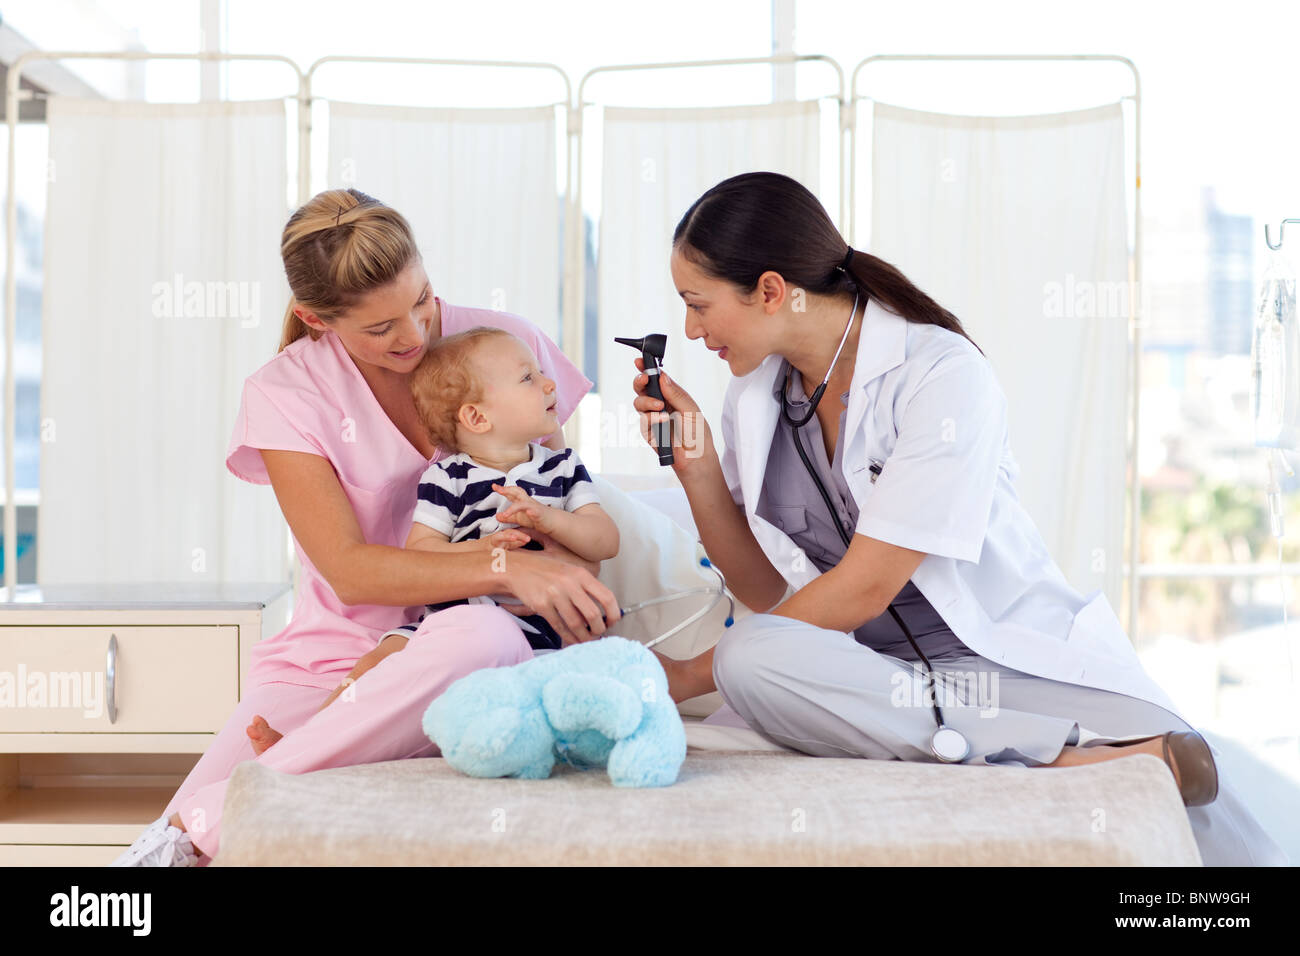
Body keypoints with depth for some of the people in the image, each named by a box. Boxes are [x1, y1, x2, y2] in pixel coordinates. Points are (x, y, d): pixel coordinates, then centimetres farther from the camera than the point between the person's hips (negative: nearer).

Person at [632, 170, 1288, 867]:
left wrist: (692, 675, -9)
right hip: (884, 678, 7)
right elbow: (766, 591, 10)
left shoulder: (943, 374, -12)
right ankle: (1070, 758, -26)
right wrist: (696, 466, -3)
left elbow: (862, 589, -15)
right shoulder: (755, 392, 7)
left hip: (1025, 664, -7)